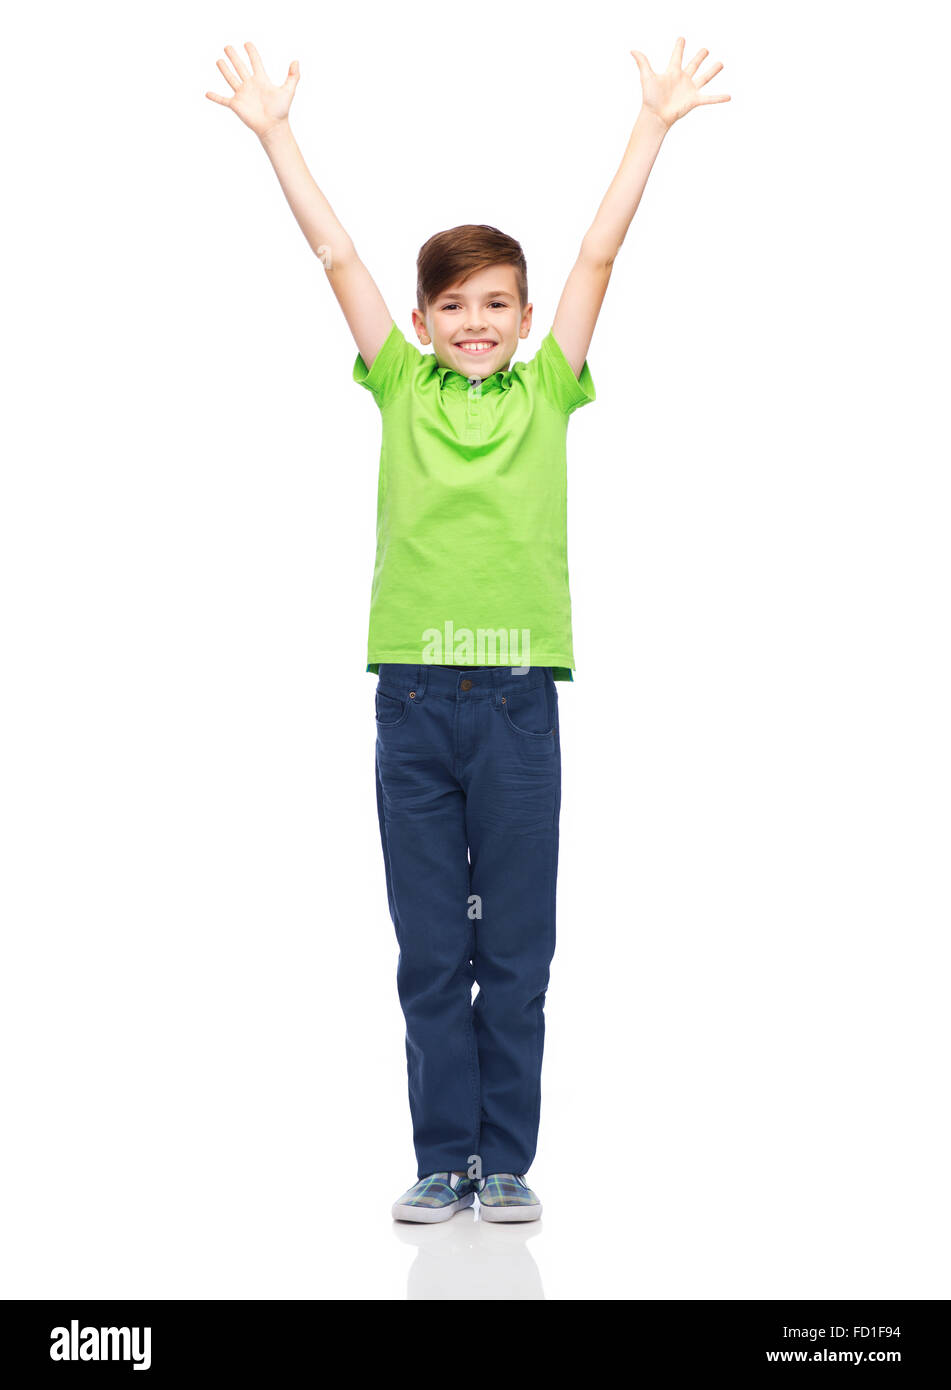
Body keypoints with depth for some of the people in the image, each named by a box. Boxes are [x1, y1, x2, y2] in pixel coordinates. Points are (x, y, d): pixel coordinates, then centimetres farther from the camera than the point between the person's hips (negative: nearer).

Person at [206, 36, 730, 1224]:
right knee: (429, 951, 7)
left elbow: (599, 254, 2)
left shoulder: (548, 391, 7)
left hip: (518, 696, 0)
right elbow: (336, 256, 5)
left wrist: (653, 123, 0)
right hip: (413, 692, 1)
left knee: (517, 949, 6)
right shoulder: (399, 387, 8)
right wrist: (274, 133, 2)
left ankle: (508, 1161, 17)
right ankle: (444, 1159, 17)